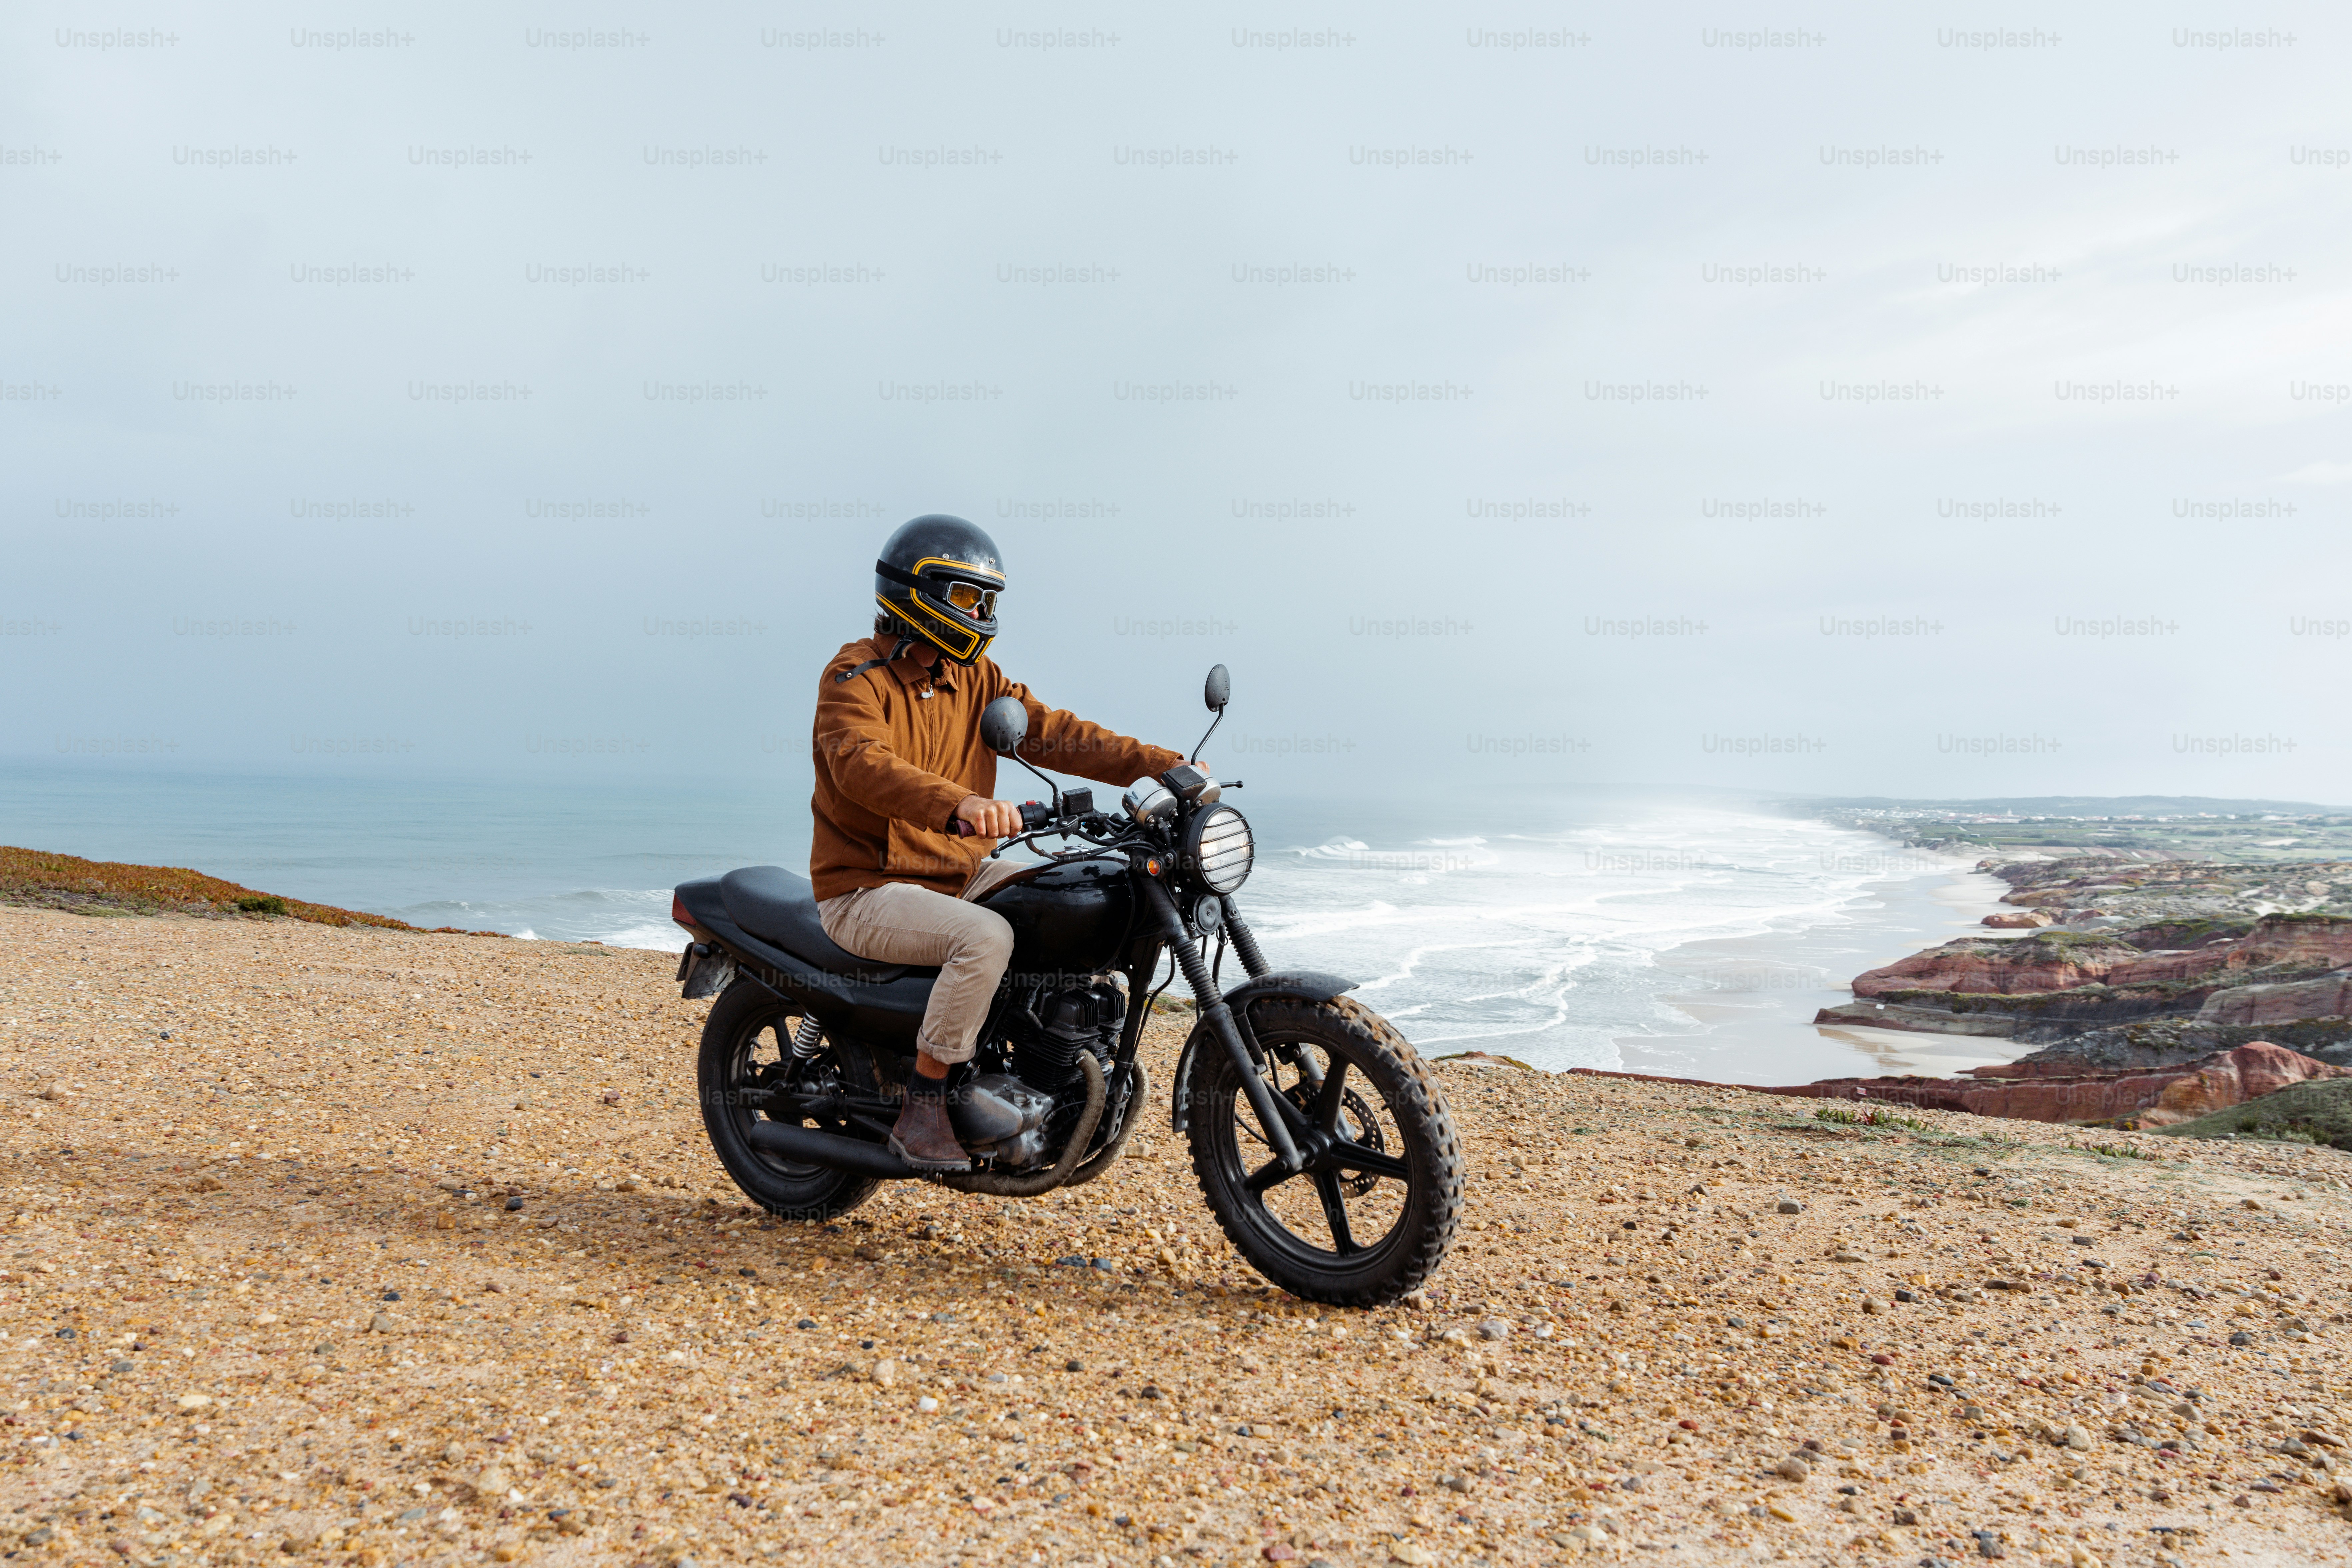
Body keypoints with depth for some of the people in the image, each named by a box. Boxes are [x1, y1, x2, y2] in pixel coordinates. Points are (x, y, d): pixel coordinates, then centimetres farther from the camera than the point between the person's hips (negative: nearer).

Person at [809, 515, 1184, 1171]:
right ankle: (922, 1109, -18)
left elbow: (1050, 732, 2)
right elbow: (864, 765, -33)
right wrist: (960, 804, -52)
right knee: (986, 938, -32)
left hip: (961, 876, 8)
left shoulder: (975, 677, 9)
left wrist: (1159, 765, -11)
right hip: (867, 890, -7)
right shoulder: (855, 676, -13)